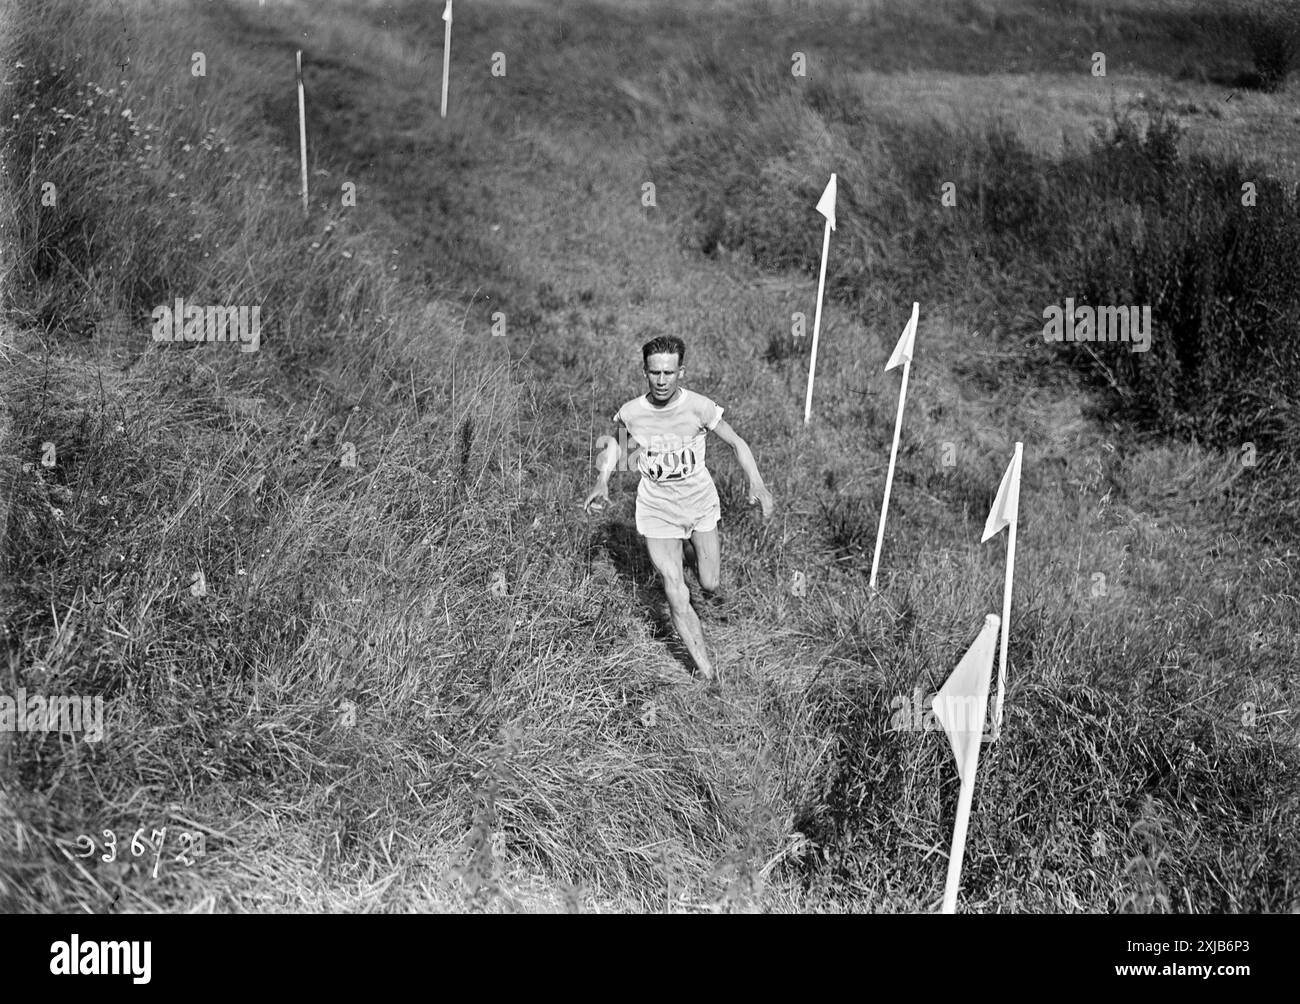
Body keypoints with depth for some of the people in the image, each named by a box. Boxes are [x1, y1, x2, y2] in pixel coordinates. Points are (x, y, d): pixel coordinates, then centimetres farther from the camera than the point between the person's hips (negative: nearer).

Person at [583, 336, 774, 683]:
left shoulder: (699, 407, -18)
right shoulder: (630, 413, -15)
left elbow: (737, 444, -6)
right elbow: (614, 443, 7)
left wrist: (757, 484, -19)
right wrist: (602, 482, -8)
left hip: (700, 501, 1)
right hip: (656, 509, 0)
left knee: (710, 585, 13)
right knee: (678, 599, -6)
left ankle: (713, 548, 51)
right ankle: (707, 673, 10)